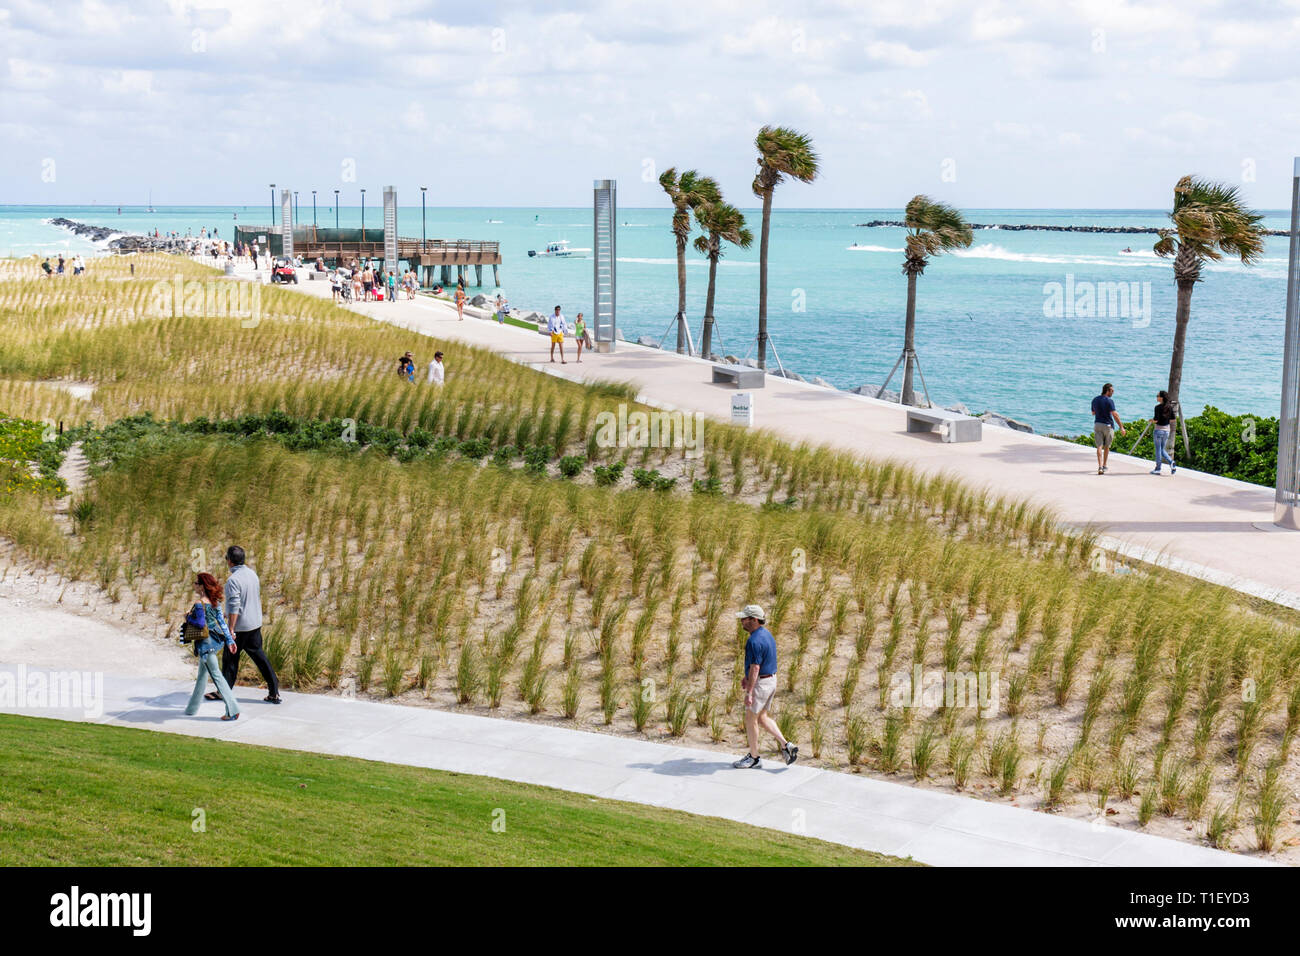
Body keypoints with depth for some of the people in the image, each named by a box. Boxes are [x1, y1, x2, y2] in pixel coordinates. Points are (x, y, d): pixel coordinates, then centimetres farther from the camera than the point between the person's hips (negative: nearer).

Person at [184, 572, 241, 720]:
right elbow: (221, 622, 7)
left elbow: (201, 624, -26)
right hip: (214, 640, 9)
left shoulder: (199, 604, -20)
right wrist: (229, 640, 9)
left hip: (205, 643, -9)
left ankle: (233, 710, -6)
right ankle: (192, 708, 33)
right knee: (202, 675, 20)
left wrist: (188, 618, -8)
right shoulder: (214, 601, 5)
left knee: (216, 675, -4)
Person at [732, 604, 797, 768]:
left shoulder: (754, 641, -24)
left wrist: (749, 693, -23)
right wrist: (746, 676, 26)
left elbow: (755, 669, -25)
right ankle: (786, 745, 12)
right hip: (771, 680, 10)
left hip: (760, 683, -10)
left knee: (751, 719, 5)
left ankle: (754, 758, 16)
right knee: (762, 718, 20)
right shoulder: (766, 634, 8)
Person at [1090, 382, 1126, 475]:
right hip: (1108, 425, -4)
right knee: (1107, 446, 15)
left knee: (1099, 446, -3)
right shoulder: (1109, 401, -13)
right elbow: (1114, 415, -18)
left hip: (1097, 424, 4)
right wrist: (1121, 427, -17)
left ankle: (1100, 467, -18)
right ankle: (1104, 466, 24)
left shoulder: (1095, 400, 6)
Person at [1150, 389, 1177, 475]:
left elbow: (1156, 420, -20)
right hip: (1167, 430, 6)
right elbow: (1173, 419, 7)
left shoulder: (1158, 407, -15)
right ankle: (1171, 462, -5)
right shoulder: (1169, 407, 4)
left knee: (1158, 449, 4)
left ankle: (1158, 469, 8)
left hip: (1159, 430, -6)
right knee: (1162, 450, 16)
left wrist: (1152, 421, 0)